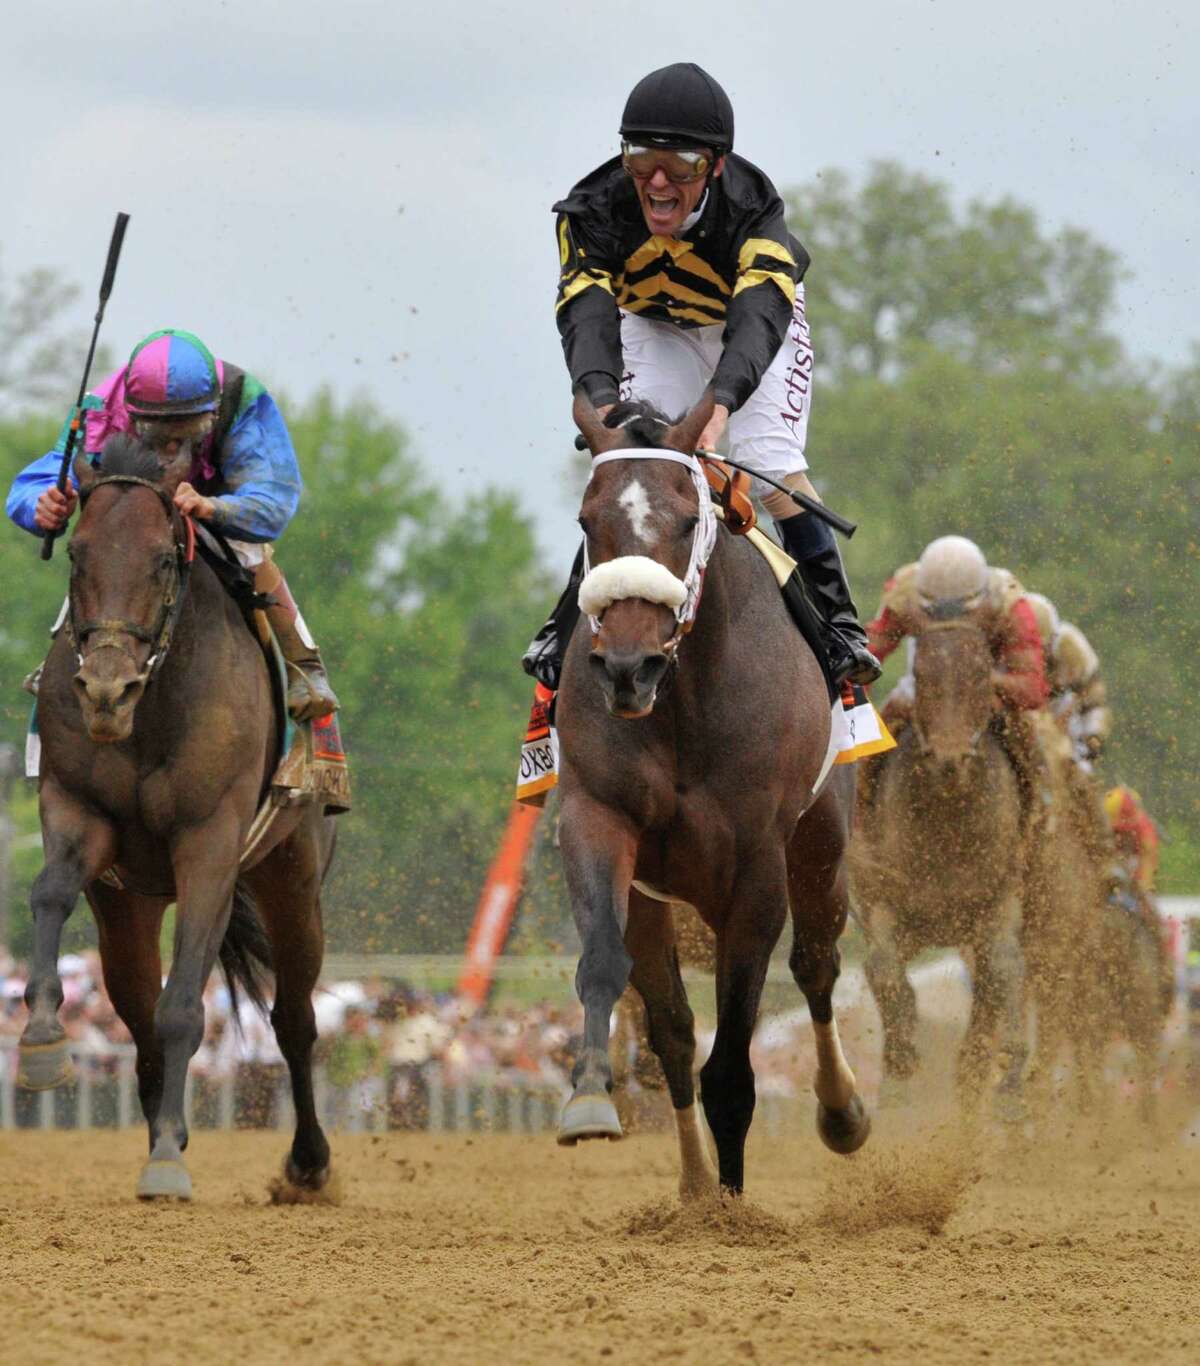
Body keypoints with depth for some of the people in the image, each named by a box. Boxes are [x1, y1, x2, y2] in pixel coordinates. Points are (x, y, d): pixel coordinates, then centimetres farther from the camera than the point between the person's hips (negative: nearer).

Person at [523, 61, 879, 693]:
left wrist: (722, 403, -74)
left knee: (773, 463, -19)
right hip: (655, 331, 2)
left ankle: (837, 624, -11)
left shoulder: (751, 208, -40)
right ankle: (568, 627, -2)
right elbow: (586, 312, -47)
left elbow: (758, 315, -54)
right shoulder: (594, 211, -34)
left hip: (758, 325, -2)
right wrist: (602, 399, -67)